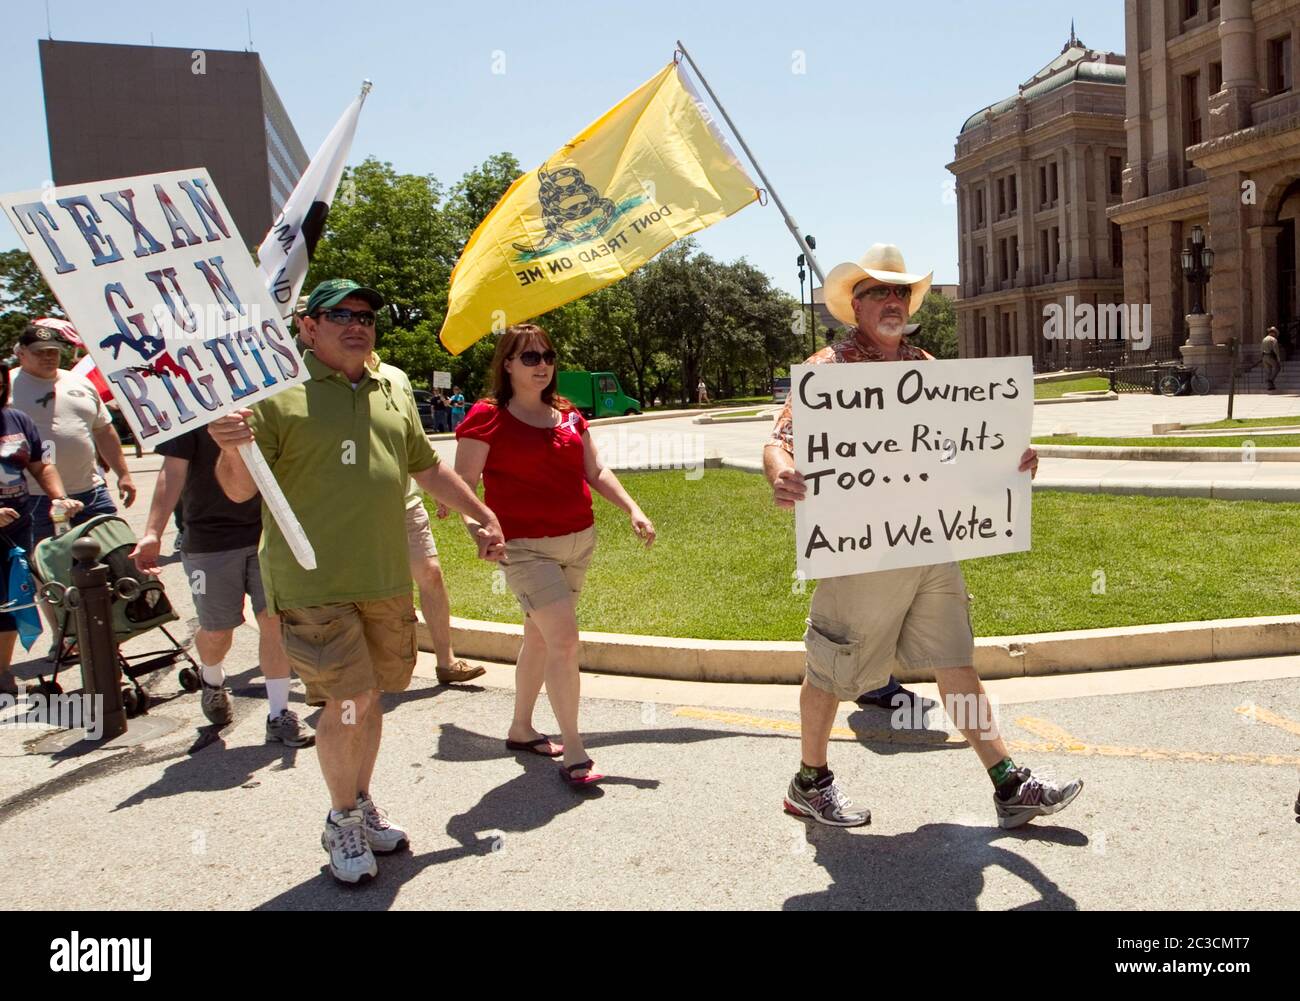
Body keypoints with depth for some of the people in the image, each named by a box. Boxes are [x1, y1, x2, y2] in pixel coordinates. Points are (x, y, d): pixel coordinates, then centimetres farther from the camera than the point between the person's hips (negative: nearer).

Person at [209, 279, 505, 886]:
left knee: (371, 697, 14)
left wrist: (483, 516, 23)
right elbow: (240, 489, -10)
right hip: (314, 583, -5)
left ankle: (362, 803, 35)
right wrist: (231, 450, -31)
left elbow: (428, 468, 23)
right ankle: (341, 821, 17)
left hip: (387, 579, 6)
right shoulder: (276, 392, -6)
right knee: (347, 700, -7)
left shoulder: (392, 393, 12)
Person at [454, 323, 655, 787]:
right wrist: (474, 523, -26)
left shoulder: (568, 414, 11)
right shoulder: (487, 417, -8)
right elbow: (463, 485, -9)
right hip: (526, 547, -6)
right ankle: (573, 752, -2)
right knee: (564, 639, -15)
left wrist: (633, 510, 5)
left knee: (540, 638, 17)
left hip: (579, 541, 7)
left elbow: (595, 473, 15)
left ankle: (521, 729, 35)